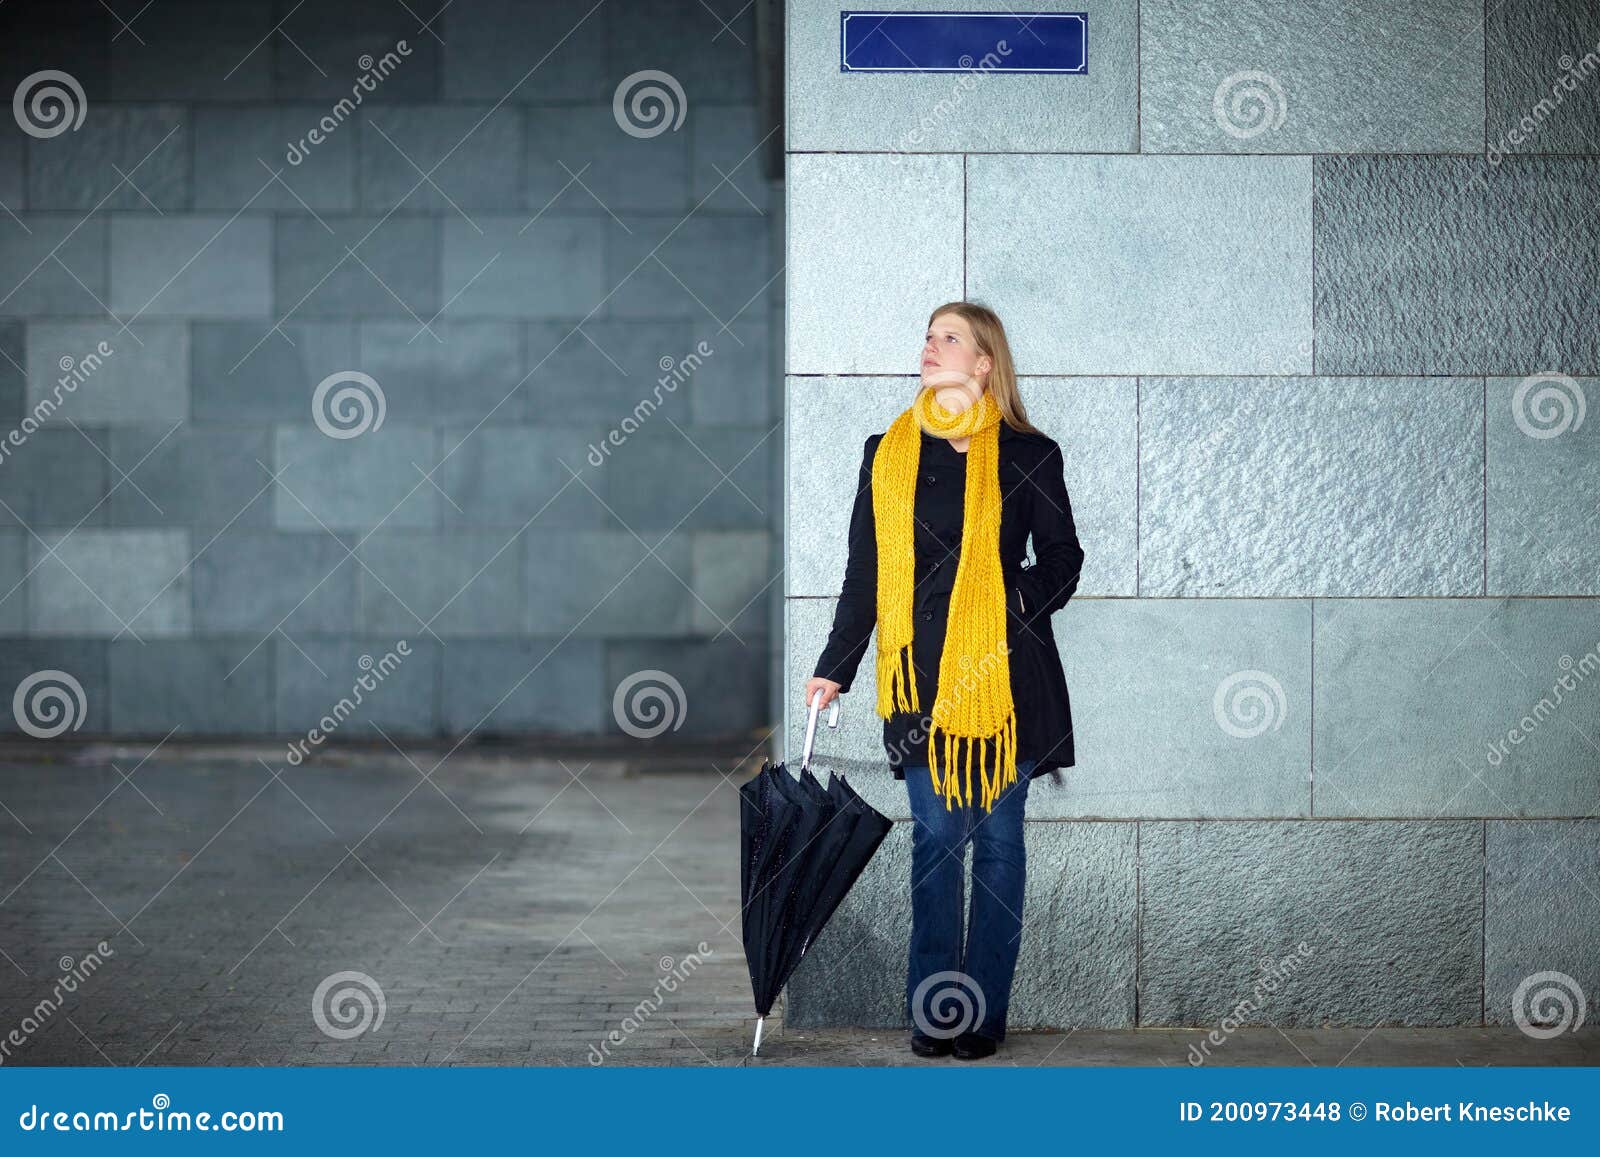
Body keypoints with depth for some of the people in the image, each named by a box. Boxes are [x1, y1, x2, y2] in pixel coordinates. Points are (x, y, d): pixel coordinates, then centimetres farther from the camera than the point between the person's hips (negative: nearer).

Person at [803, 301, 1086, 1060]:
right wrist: (834, 667, 7)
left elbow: (1063, 561, 6)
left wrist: (1018, 600, -12)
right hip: (923, 675, 2)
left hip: (1004, 676, -2)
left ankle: (985, 1011, 9)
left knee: (997, 838, 4)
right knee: (934, 836, 4)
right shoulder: (888, 454, 8)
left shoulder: (1027, 455, 1)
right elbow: (864, 572, 11)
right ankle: (933, 1010, 8)